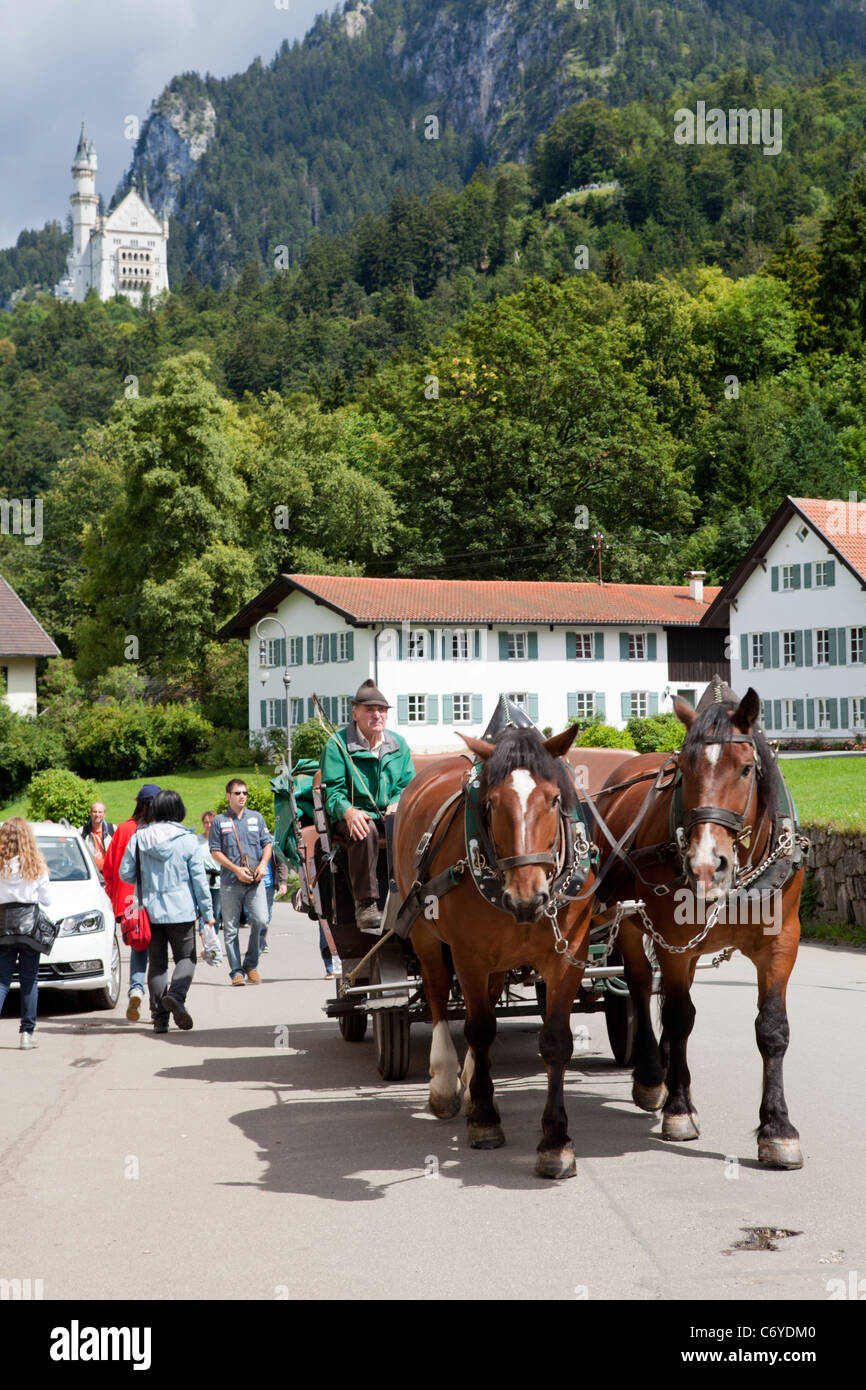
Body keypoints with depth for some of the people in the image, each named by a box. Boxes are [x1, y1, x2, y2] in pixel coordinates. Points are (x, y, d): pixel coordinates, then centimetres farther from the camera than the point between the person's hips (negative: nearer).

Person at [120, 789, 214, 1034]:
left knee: (156, 963, 9)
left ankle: (160, 1017, 8)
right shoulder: (187, 839, -7)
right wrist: (207, 912, 2)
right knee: (186, 957, 9)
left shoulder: (139, 837, -1)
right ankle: (176, 995, -18)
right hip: (181, 910, -2)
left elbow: (126, 873, 2)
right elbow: (199, 878, -5)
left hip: (150, 910, 2)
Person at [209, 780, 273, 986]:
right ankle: (236, 971, 6)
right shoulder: (219, 821, 5)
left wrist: (263, 864, -4)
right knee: (231, 928, -1)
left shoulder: (257, 818, 13)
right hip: (230, 883, -1)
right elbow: (215, 852, 1)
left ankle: (251, 964, 5)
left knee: (260, 920, -13)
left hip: (255, 881, 1)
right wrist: (237, 869, -10)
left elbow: (267, 844, 16)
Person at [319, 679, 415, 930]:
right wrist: (348, 811, -27)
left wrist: (397, 804, -10)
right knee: (365, 832, -38)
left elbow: (409, 784, 13)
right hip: (353, 815, -4)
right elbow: (332, 789, -6)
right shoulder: (338, 744, 1)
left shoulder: (399, 744, 14)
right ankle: (366, 905, -36)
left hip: (390, 813, 4)